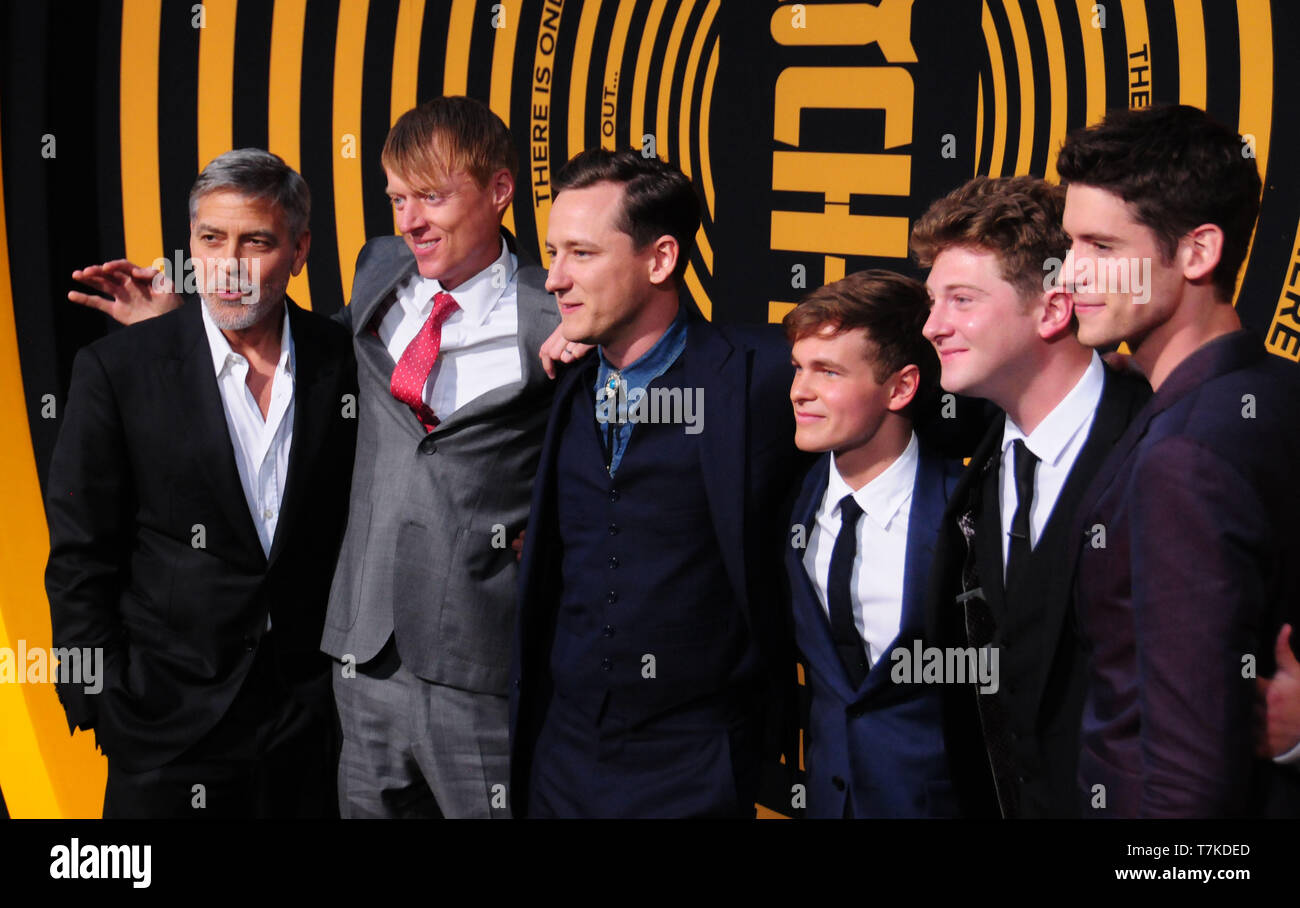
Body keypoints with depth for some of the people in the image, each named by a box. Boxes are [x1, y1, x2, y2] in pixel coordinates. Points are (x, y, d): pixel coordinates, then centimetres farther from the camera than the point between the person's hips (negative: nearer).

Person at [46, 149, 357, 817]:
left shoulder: (342, 363, 1)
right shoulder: (114, 369, -6)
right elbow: (78, 559, -3)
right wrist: (107, 709, -6)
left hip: (311, 714, 2)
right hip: (168, 730, -2)